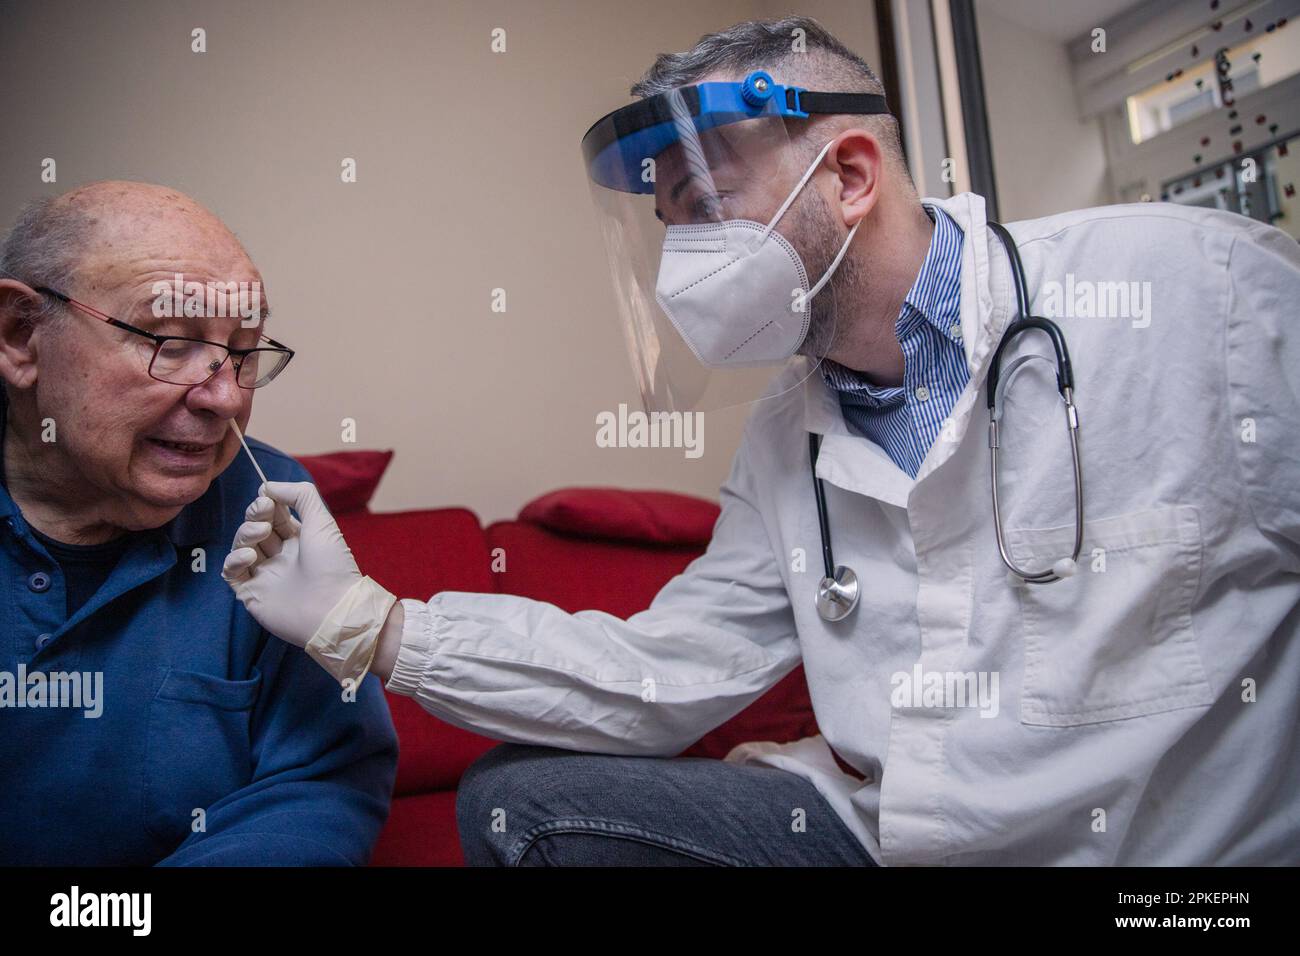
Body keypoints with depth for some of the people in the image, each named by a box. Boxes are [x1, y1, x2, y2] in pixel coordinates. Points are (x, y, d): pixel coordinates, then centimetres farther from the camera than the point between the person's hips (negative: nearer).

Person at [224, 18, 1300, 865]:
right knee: (518, 800, -2)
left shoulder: (1203, 285, -13)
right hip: (894, 832, 5)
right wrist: (366, 620, -4)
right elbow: (663, 675, 5)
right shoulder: (787, 441, 4)